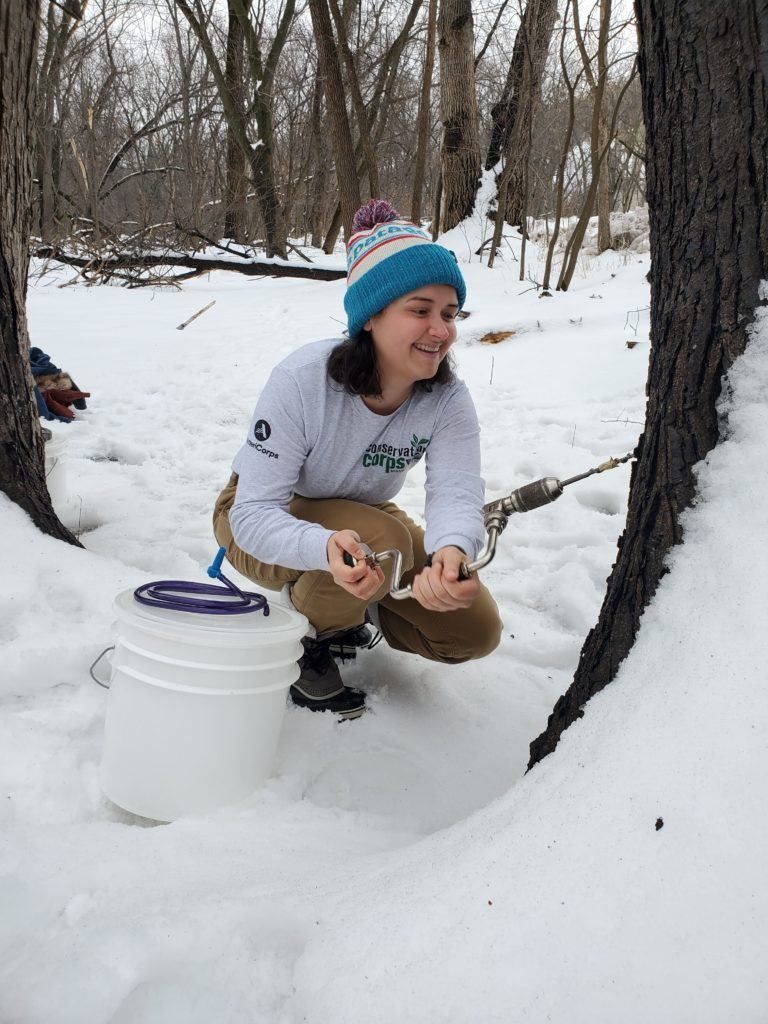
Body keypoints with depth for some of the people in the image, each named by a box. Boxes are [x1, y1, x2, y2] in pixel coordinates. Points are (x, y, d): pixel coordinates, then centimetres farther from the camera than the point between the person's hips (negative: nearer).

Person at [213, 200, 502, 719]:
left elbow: (457, 494, -33)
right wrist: (329, 547, -56)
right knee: (382, 539, -36)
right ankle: (305, 644, -7)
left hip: (362, 515, 5)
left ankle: (348, 611, 19)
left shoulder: (449, 401, -20)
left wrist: (451, 550, -59)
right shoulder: (302, 379, -32)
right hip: (267, 521, -5)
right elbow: (254, 513, -34)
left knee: (476, 630, -6)